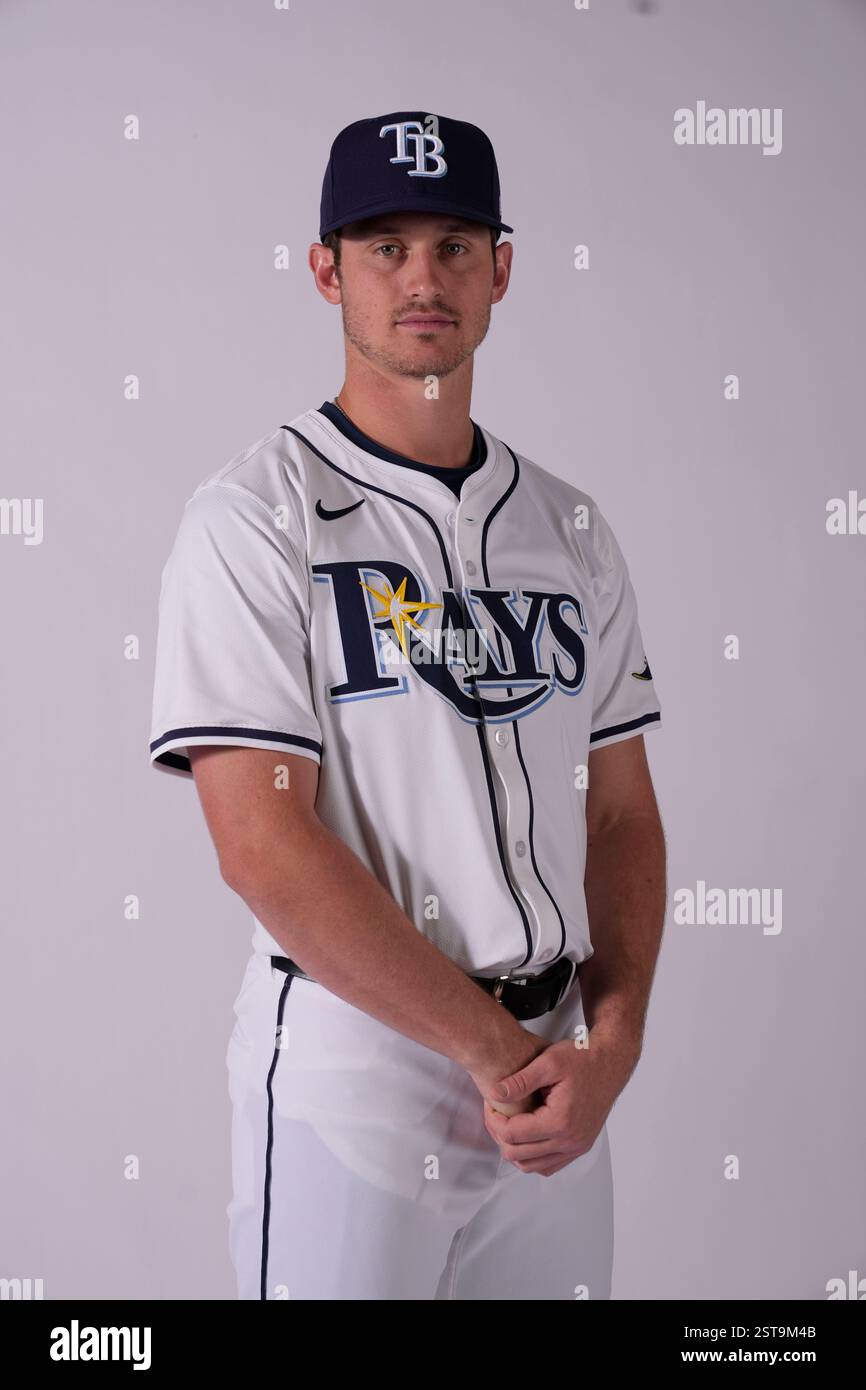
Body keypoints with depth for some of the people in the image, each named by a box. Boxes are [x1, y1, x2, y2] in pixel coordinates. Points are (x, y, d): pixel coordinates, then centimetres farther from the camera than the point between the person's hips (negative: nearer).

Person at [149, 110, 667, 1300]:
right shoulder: (253, 517, -9)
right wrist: (500, 1051, -14)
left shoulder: (569, 528, 9)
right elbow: (262, 844, -16)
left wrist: (611, 1044, -6)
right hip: (350, 1067, -5)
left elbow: (623, 814, 9)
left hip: (557, 1079, 5)